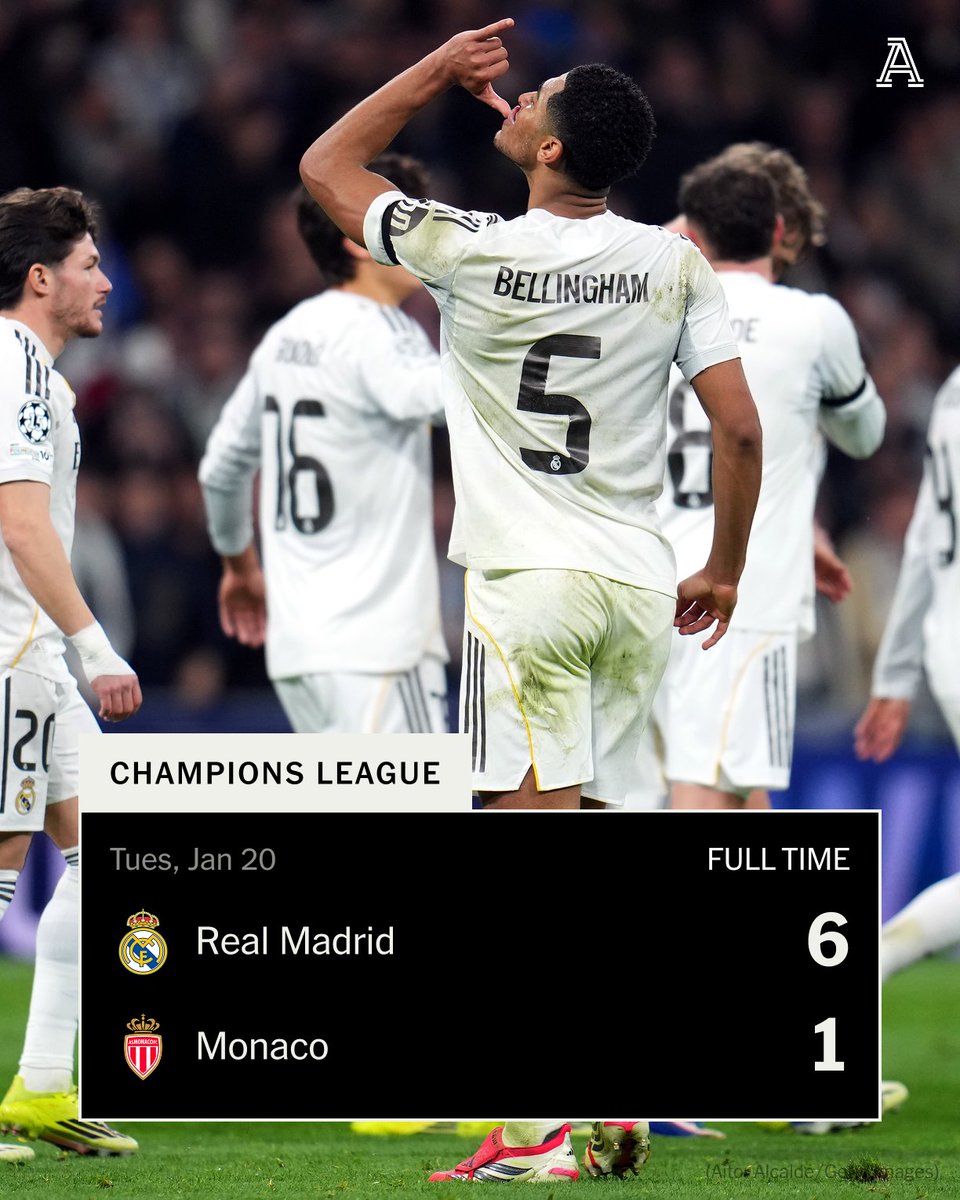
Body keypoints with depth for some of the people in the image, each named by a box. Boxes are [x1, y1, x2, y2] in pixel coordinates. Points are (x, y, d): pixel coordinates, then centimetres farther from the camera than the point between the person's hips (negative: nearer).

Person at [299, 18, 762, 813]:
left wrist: (438, 72, 14)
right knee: (583, 809, 14)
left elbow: (325, 167, 9)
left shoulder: (469, 250, -7)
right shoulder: (677, 264, 2)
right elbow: (740, 430, 0)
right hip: (641, 588, 5)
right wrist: (724, 571, 12)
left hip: (528, 579, -5)